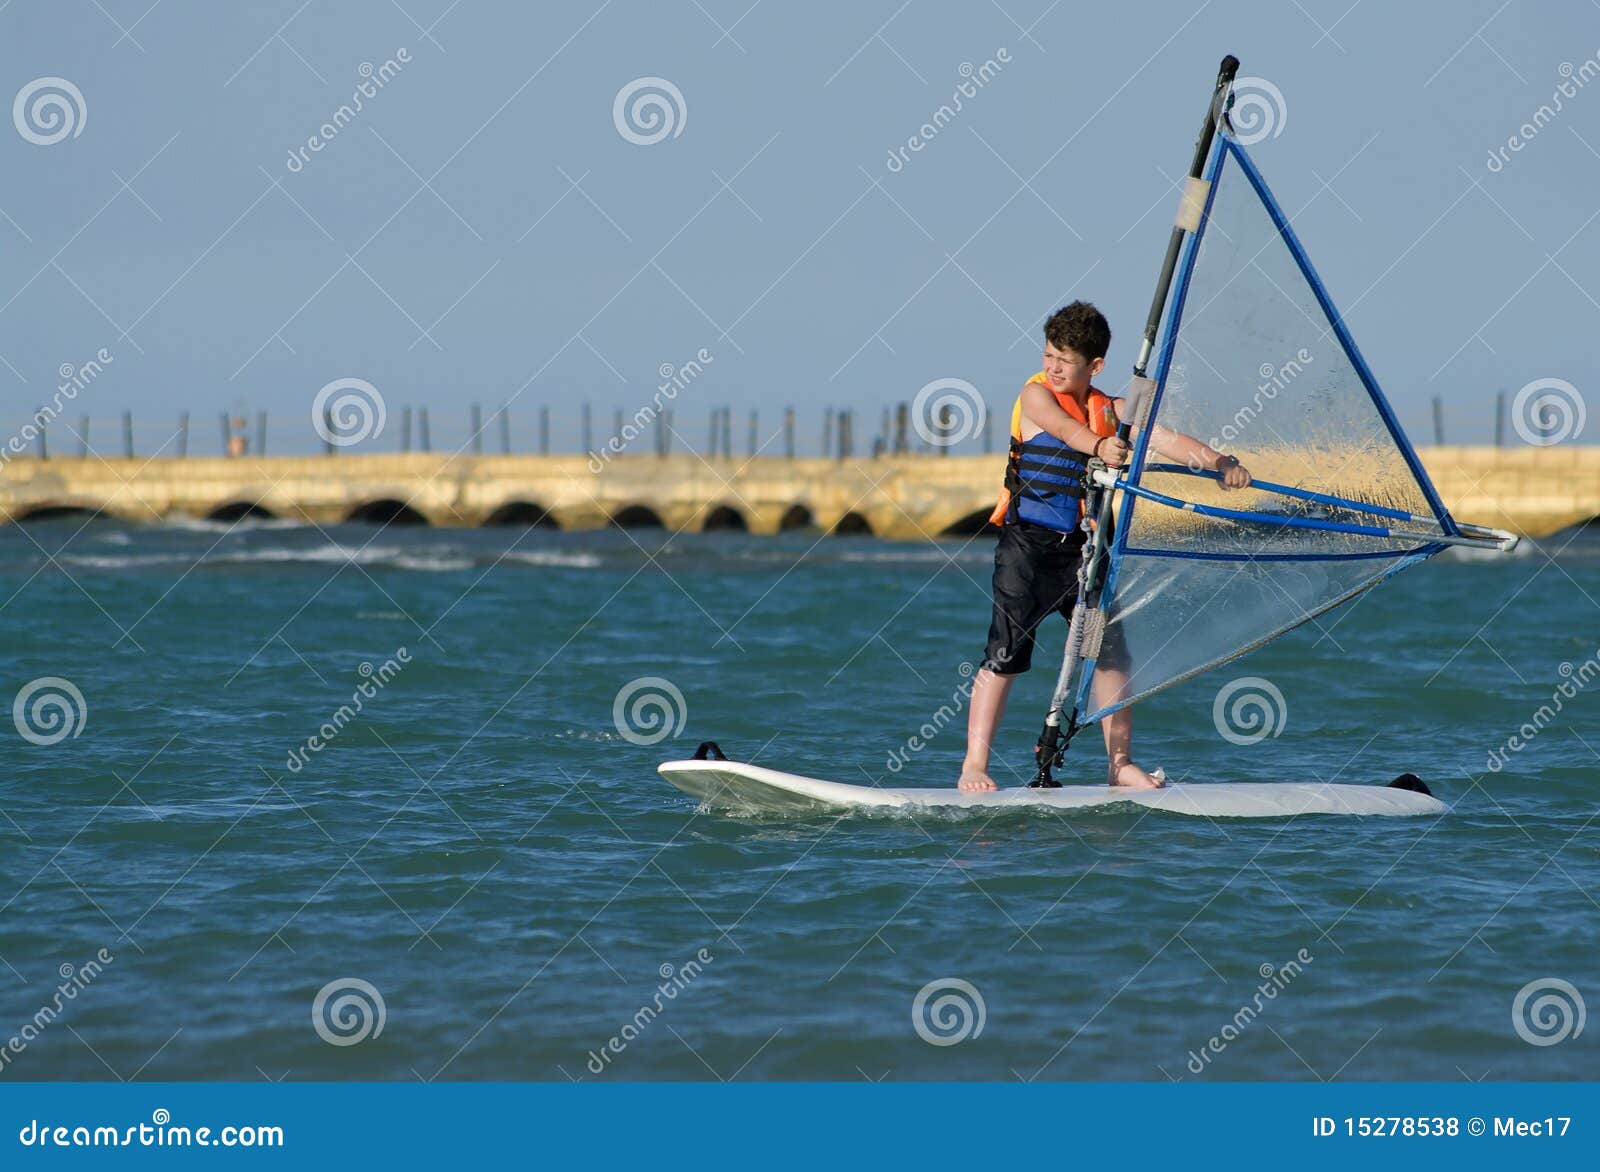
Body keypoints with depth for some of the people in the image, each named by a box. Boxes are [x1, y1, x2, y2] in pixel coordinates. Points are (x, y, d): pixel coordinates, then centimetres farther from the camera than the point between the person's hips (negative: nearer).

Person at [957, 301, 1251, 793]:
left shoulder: (1110, 410, 8)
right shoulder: (1036, 395, -4)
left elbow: (1161, 438, -5)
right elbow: (1064, 428, -25)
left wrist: (1217, 461, -22)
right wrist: (1100, 447, -46)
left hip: (1083, 548, 5)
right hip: (1028, 543, -5)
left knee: (1111, 653, 3)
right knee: (1006, 654, -9)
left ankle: (1120, 763, 13)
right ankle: (974, 767, -7)